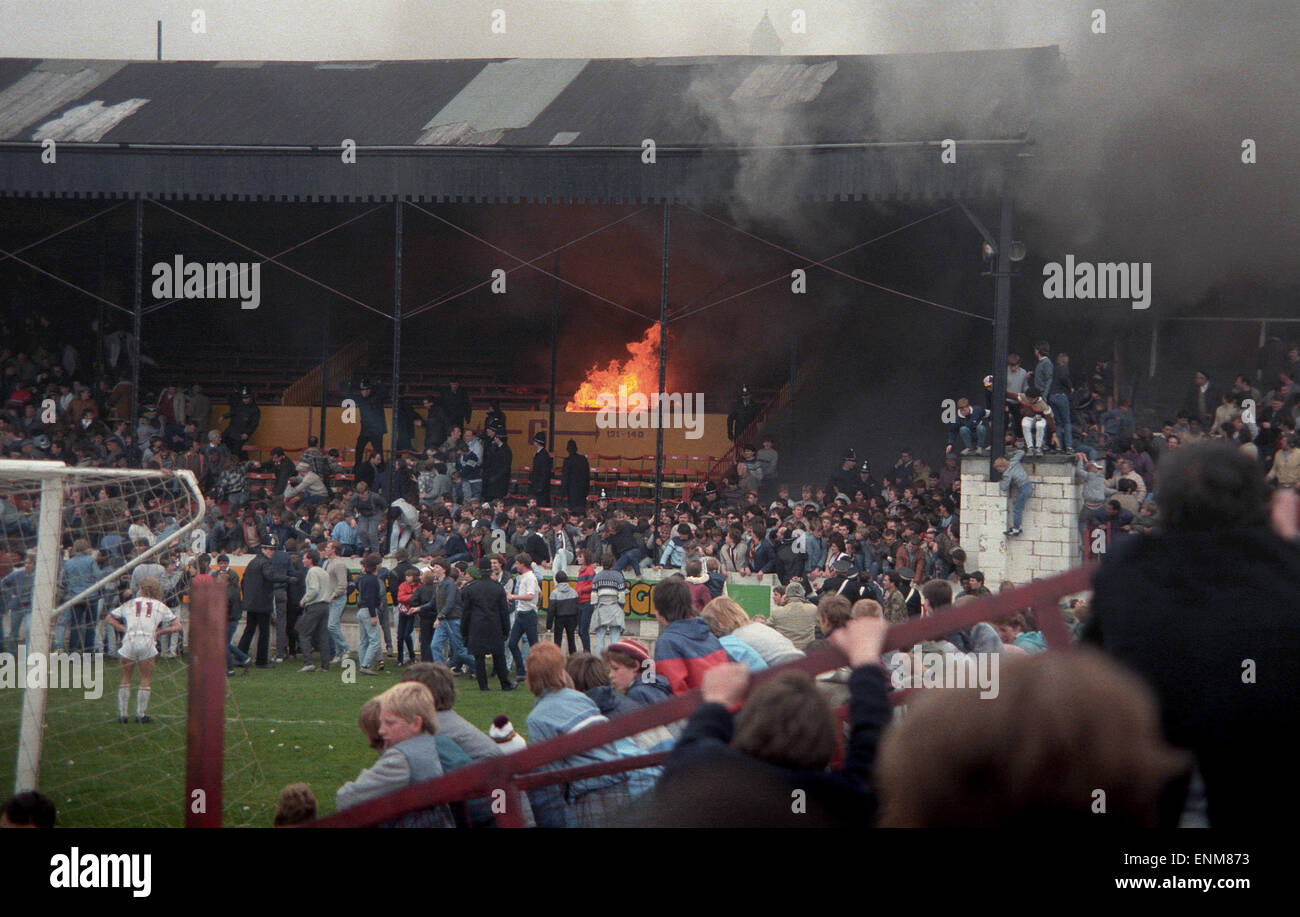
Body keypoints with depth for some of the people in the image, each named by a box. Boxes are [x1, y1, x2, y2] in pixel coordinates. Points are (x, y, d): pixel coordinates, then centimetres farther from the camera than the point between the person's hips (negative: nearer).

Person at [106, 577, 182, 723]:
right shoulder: (160, 606, 15)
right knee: (146, 679, 9)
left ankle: (122, 713, 9)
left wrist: (123, 629, 16)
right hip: (148, 641, -1)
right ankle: (141, 714, 7)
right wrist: (159, 632, 12)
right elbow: (177, 626, 12)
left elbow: (110, 618, 21)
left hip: (129, 640, 1)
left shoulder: (130, 604, 18)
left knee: (125, 678, 12)